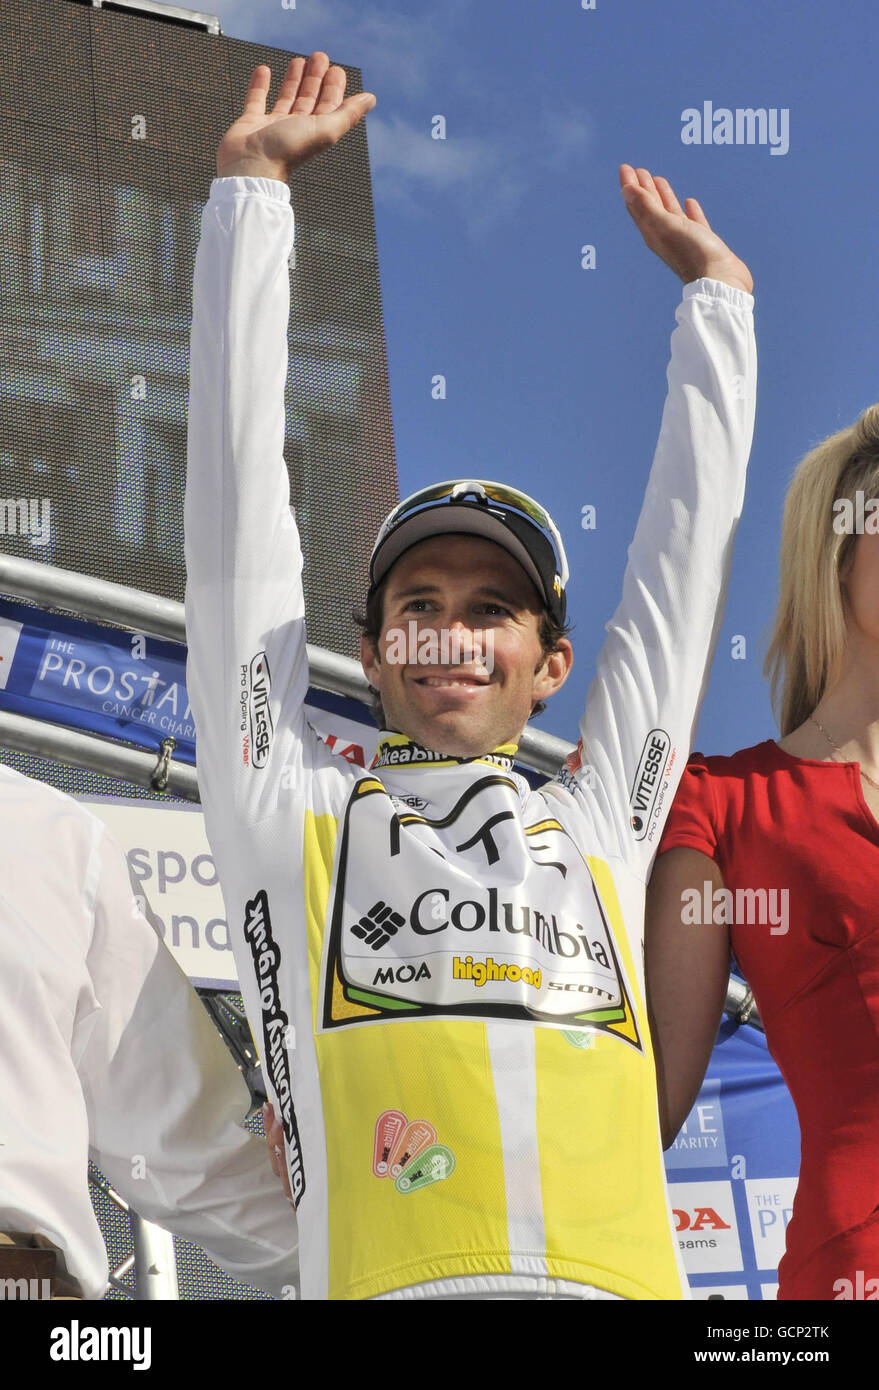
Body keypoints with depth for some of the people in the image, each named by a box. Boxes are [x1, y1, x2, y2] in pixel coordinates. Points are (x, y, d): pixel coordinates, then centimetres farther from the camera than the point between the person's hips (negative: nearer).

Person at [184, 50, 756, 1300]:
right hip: (386, 1277, -2)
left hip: (626, 1276, 3)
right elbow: (236, 515, 17)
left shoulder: (599, 826, 22)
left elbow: (686, 550, 28)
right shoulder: (293, 811, 16)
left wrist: (715, 292, 36)